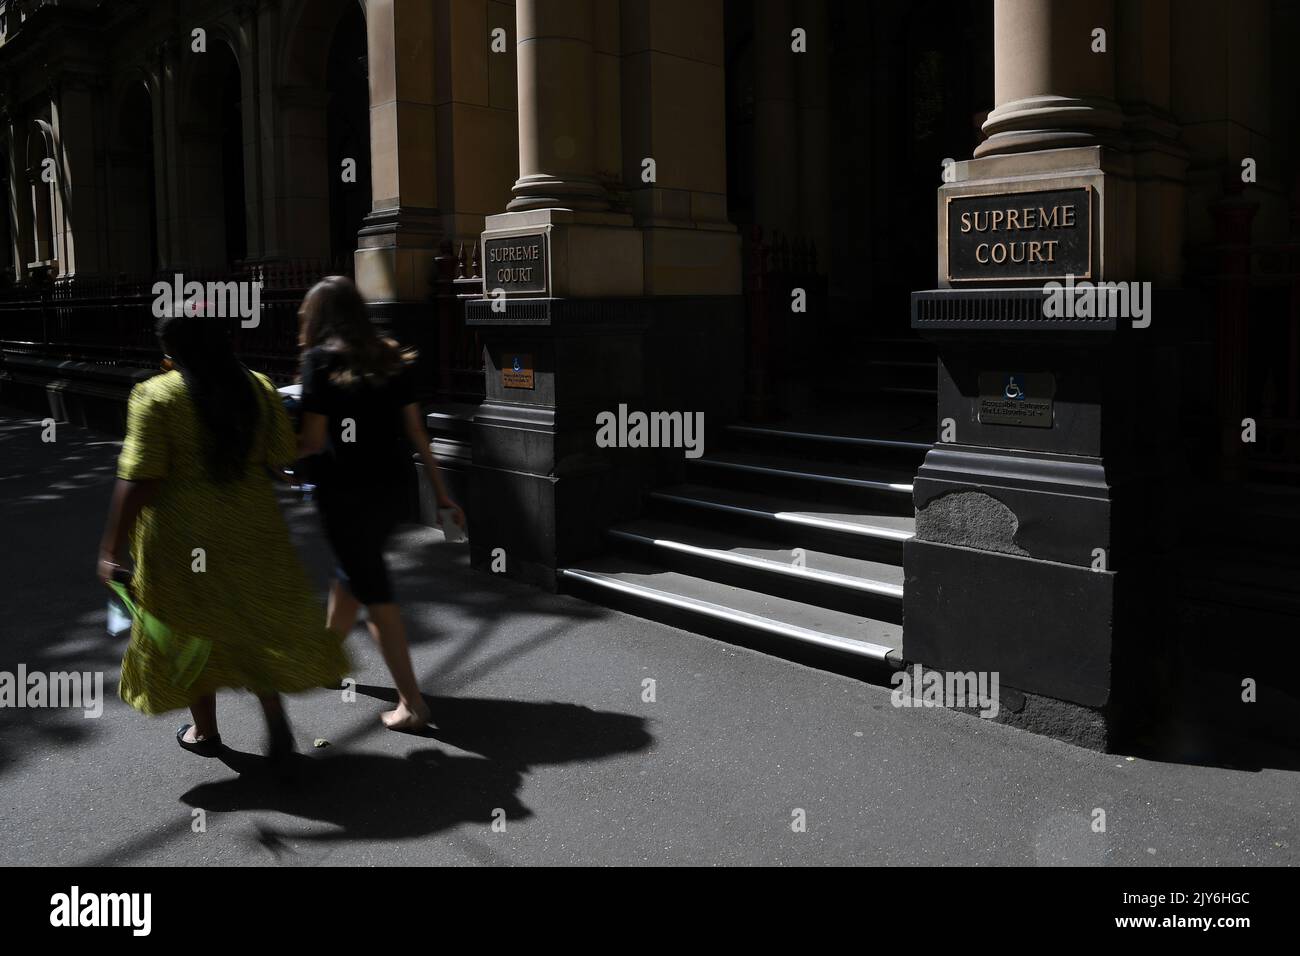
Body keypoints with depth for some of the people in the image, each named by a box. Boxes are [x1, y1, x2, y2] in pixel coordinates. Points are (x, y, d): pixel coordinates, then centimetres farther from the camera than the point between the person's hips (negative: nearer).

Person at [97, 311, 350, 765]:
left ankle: (205, 731, 30)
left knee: (190, 627, 15)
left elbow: (138, 481, -18)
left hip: (183, 536, -3)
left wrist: (112, 548, -13)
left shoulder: (155, 396, -14)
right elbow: (283, 460, 0)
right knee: (257, 622, 18)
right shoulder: (258, 388, -4)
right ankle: (275, 716, 7)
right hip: (251, 532, 3)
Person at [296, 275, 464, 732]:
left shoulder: (320, 360, -8)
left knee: (374, 591, 2)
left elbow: (312, 441, -13)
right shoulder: (390, 358, 7)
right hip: (392, 487, 6)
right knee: (355, 570, 26)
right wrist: (442, 494, 9)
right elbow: (416, 432, 6)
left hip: (346, 492, -6)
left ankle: (412, 703, 3)